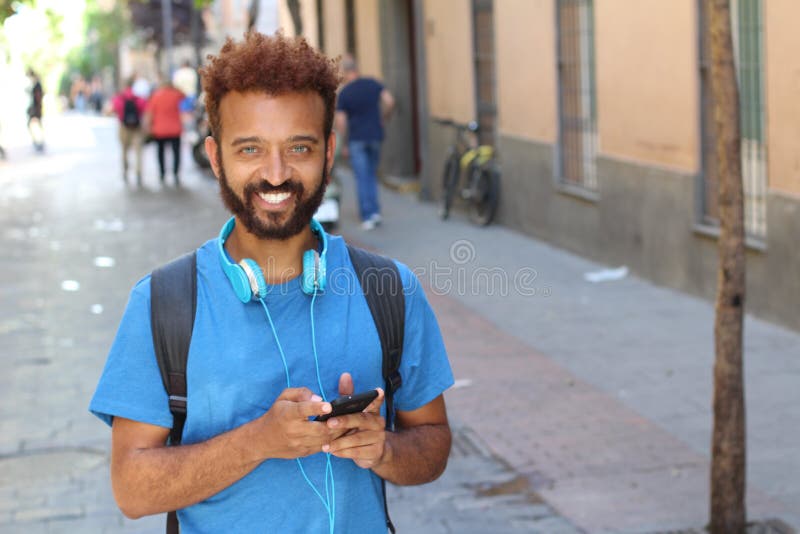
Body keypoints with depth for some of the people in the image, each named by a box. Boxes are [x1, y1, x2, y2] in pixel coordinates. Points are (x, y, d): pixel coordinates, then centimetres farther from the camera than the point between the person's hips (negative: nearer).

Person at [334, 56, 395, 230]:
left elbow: (341, 122, -8)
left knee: (362, 178, 0)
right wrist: (382, 118, 10)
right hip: (375, 136, 3)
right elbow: (389, 101, -6)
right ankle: (375, 211, 4)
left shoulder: (344, 93, -6)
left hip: (356, 139, -3)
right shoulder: (373, 84, 2)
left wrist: (343, 145, 1)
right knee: (372, 175, 15)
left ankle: (367, 217, -1)